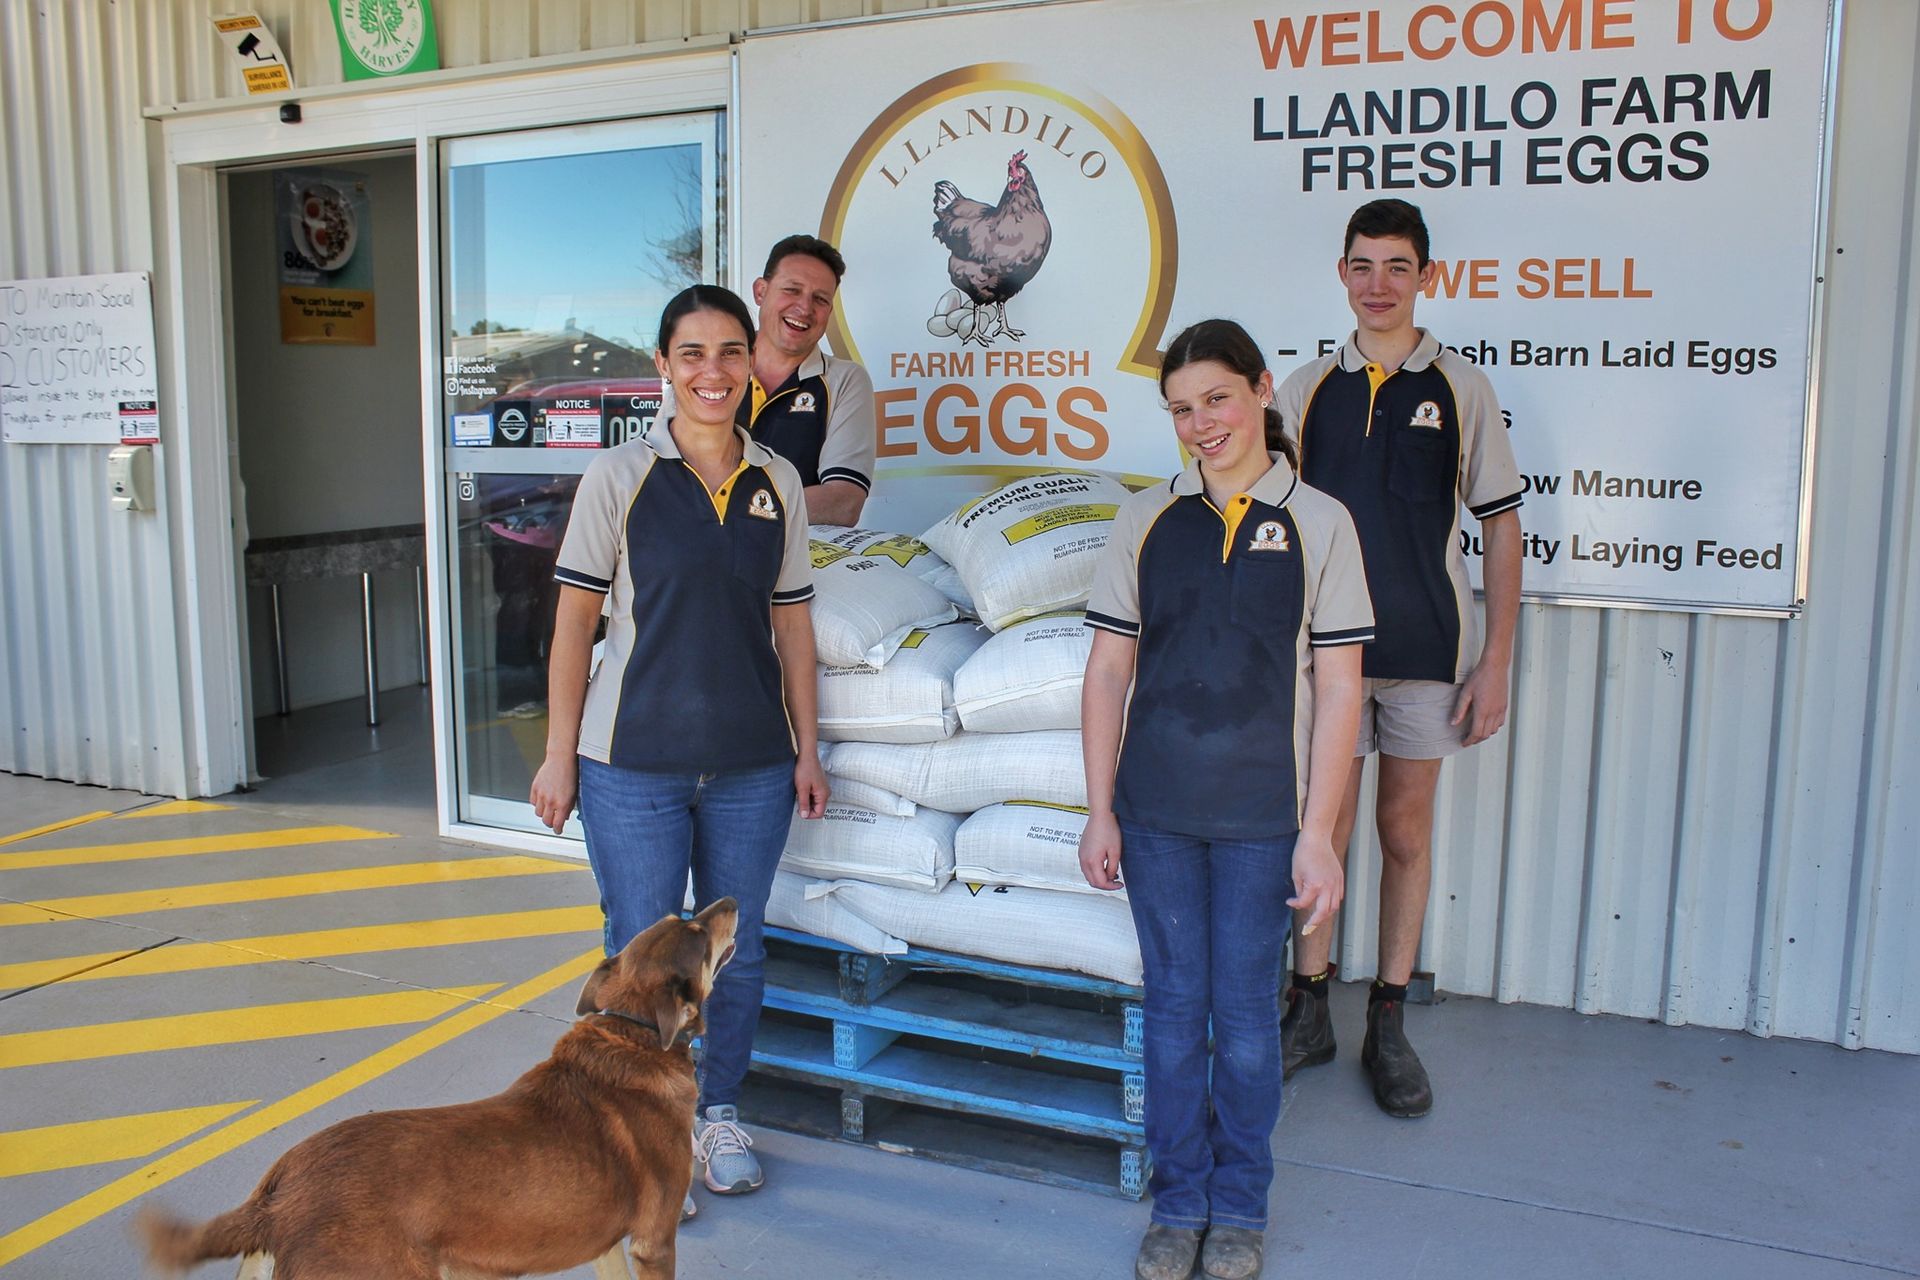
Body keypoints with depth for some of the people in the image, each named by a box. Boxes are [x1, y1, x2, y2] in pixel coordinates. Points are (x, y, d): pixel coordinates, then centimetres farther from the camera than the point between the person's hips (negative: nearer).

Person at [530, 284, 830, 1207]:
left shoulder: (777, 483, 5)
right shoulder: (621, 476, -5)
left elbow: (790, 621, 9)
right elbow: (575, 619, -3)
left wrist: (807, 749, 8)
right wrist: (559, 754, -5)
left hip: (751, 767, 3)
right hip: (633, 764, -3)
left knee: (737, 948, 14)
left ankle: (719, 1114, 35)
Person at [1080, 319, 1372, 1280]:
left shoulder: (1318, 523, -2)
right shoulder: (1146, 521, 3)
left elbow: (1338, 689, -3)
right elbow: (1108, 671, 4)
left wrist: (1317, 831, -7)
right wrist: (1099, 810, 1)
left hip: (1261, 816, -1)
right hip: (1156, 811, 2)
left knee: (1245, 1012, 9)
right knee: (1174, 1005, 11)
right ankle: (1178, 1201, 29)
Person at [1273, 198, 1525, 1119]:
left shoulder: (1460, 390, 0)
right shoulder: (1306, 389, 5)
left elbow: (1501, 528, 1)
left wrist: (1495, 662, -4)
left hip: (1426, 650, -1)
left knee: (1405, 829, 8)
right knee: (1323, 828, 6)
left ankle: (1389, 1024, 21)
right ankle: (1309, 1011, 21)